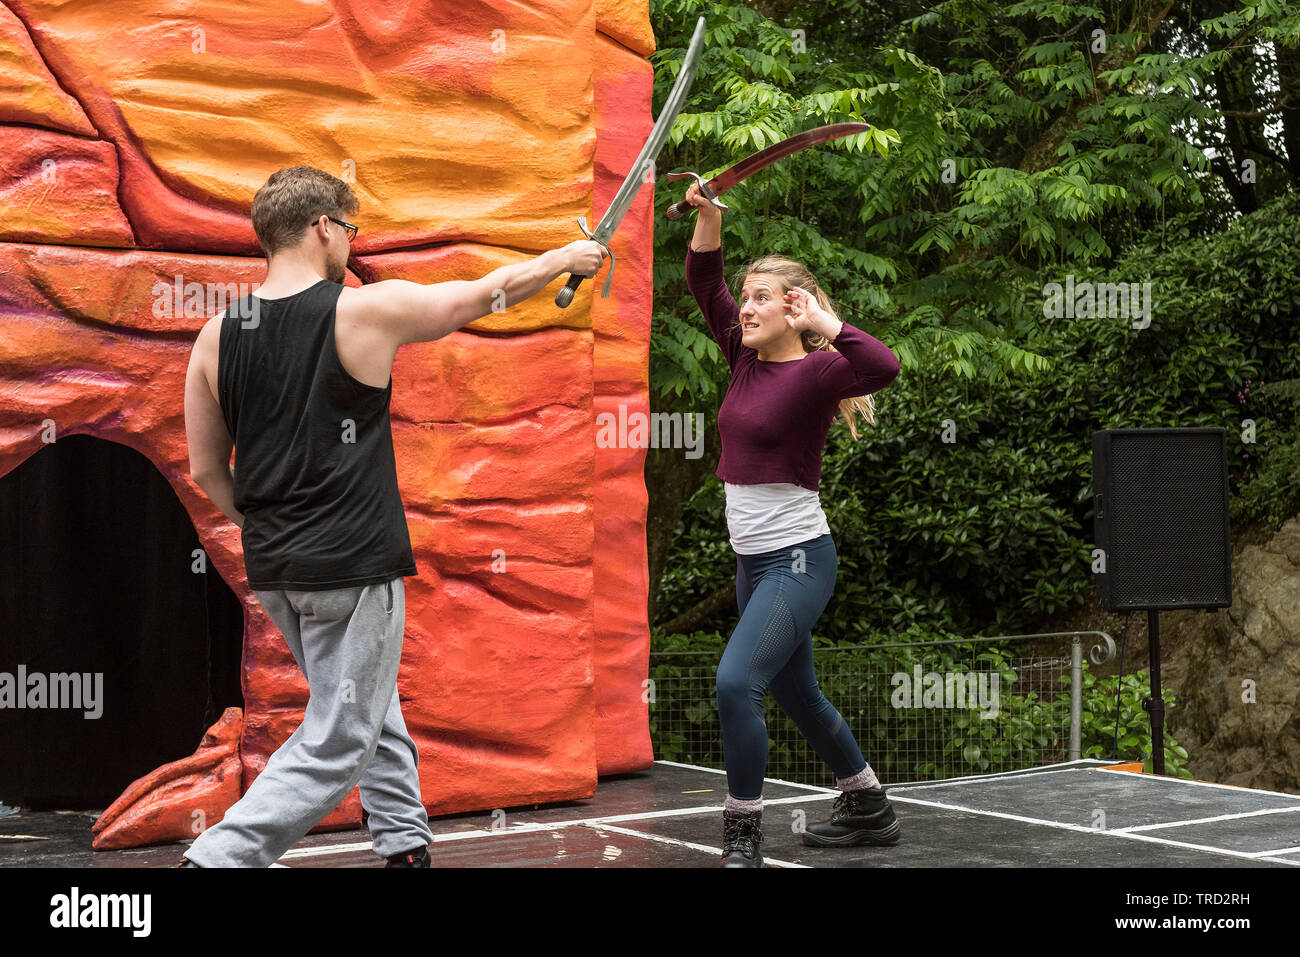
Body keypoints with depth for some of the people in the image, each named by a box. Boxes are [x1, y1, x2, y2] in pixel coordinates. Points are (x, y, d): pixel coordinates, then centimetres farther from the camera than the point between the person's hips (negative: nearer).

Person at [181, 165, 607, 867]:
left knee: (372, 706, 24)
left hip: (272, 571, 7)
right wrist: (566, 258, 19)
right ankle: (214, 858, -8)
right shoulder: (366, 310, -12)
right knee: (336, 744, 2)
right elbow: (491, 292, 2)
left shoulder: (215, 337, 2)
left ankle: (406, 843, 33)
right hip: (352, 569, -7)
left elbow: (206, 471, 7)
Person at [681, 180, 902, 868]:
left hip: (797, 558, -9)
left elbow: (883, 368, -32)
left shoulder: (815, 371, -13)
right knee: (796, 691, 19)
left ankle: (742, 838, -8)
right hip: (752, 558, 9)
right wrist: (707, 214, -4)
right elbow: (704, 284, 9)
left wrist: (821, 320, -28)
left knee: (736, 682, -20)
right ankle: (868, 811, 36)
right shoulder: (748, 359, 7)